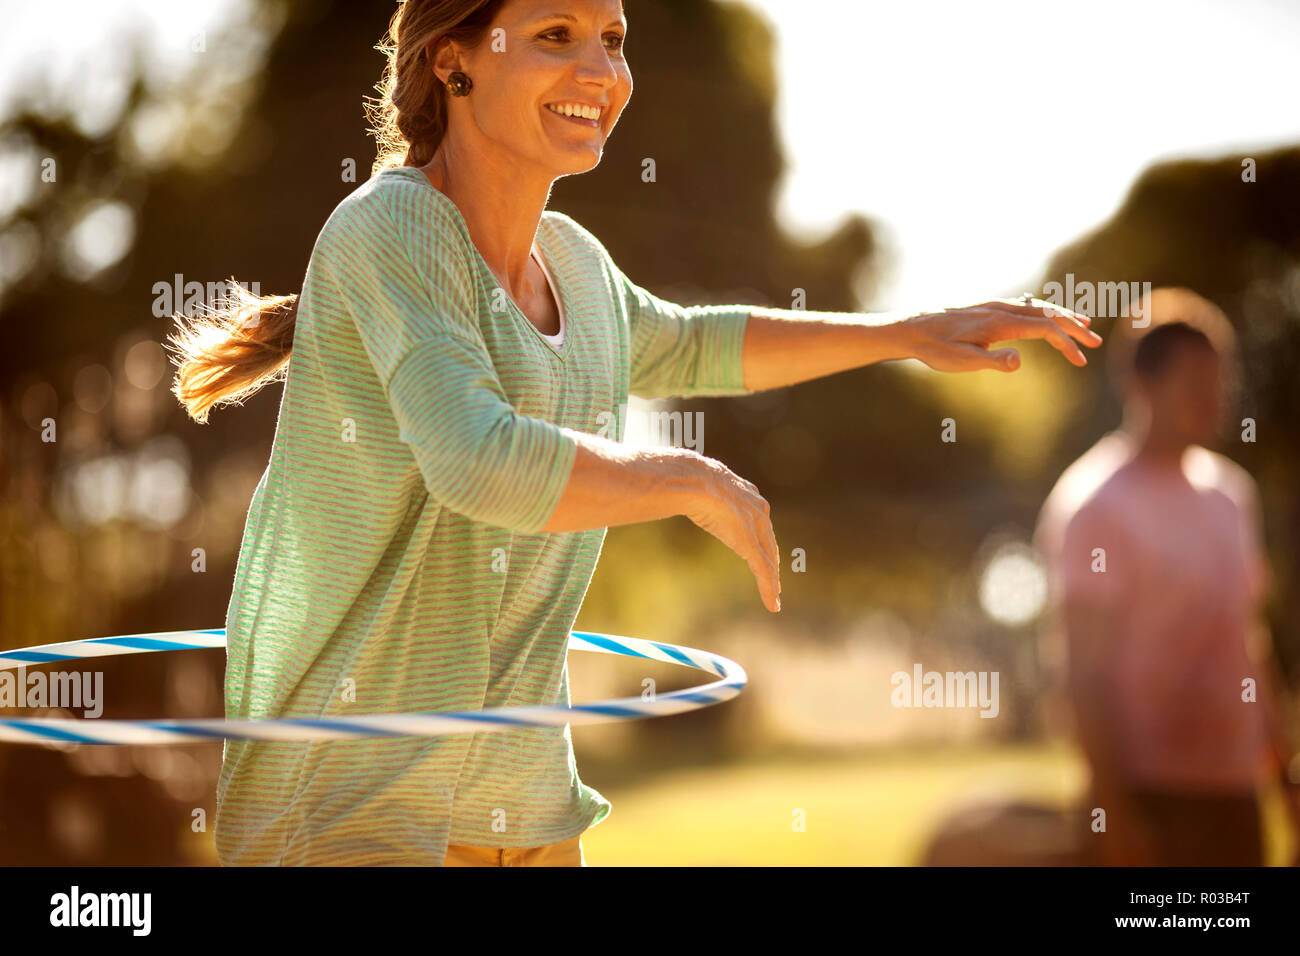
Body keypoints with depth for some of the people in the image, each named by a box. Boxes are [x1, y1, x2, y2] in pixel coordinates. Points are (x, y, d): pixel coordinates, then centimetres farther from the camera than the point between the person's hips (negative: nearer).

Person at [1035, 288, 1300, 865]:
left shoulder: (1230, 491, 12)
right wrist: (1115, 811, -18)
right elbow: (1088, 672, -13)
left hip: (1234, 787, 8)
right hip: (1151, 794, -7)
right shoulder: (1095, 504, -10)